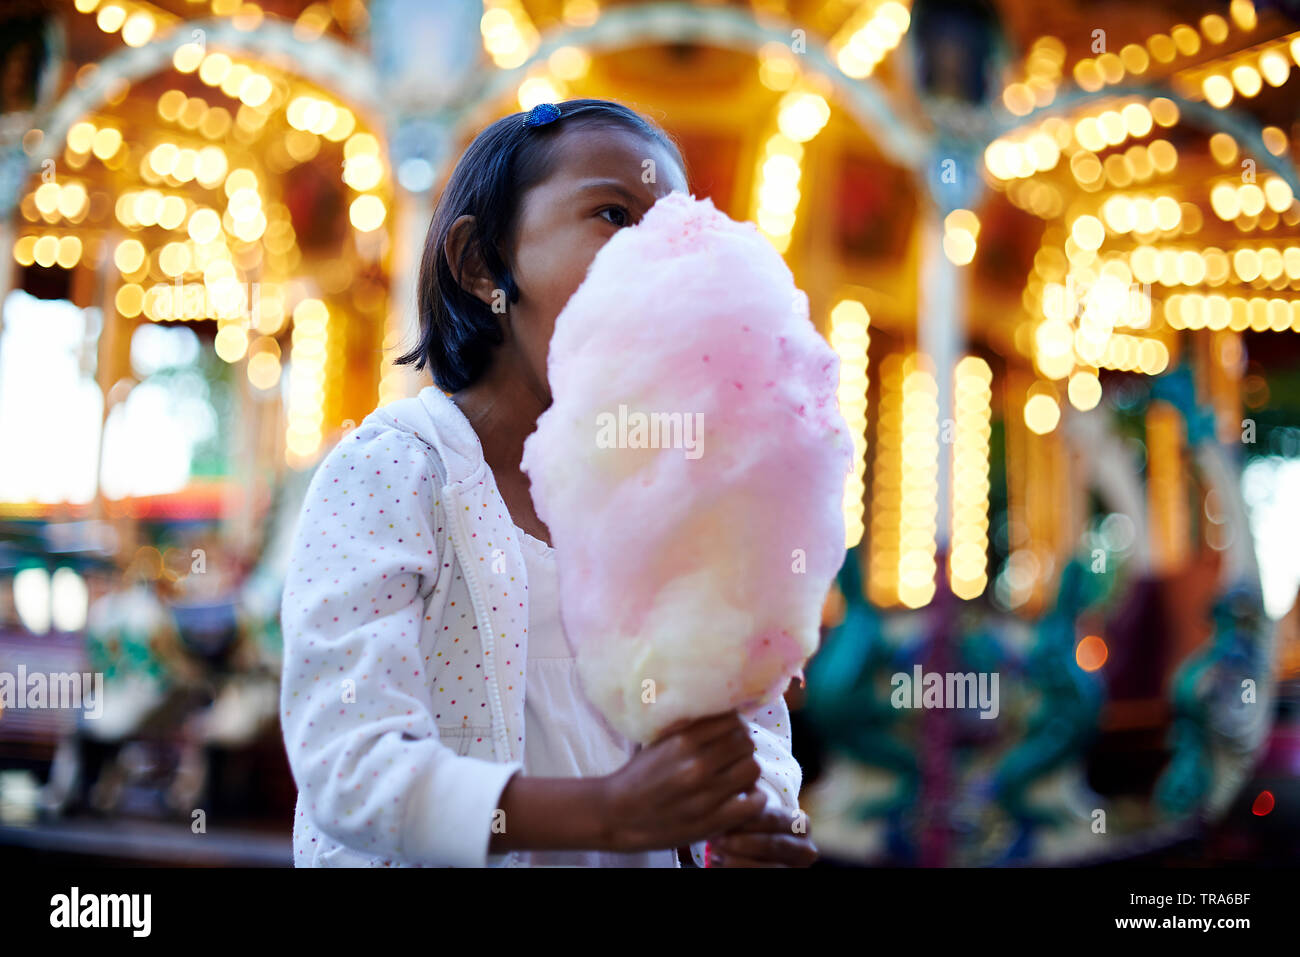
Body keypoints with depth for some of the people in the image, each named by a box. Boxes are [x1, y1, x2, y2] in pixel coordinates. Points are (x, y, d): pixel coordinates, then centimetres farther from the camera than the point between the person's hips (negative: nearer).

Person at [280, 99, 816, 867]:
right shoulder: (392, 470, -9)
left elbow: (752, 718, 6)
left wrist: (751, 818, -16)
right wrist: (612, 811, -28)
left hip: (638, 858, 5)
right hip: (427, 862, -5)